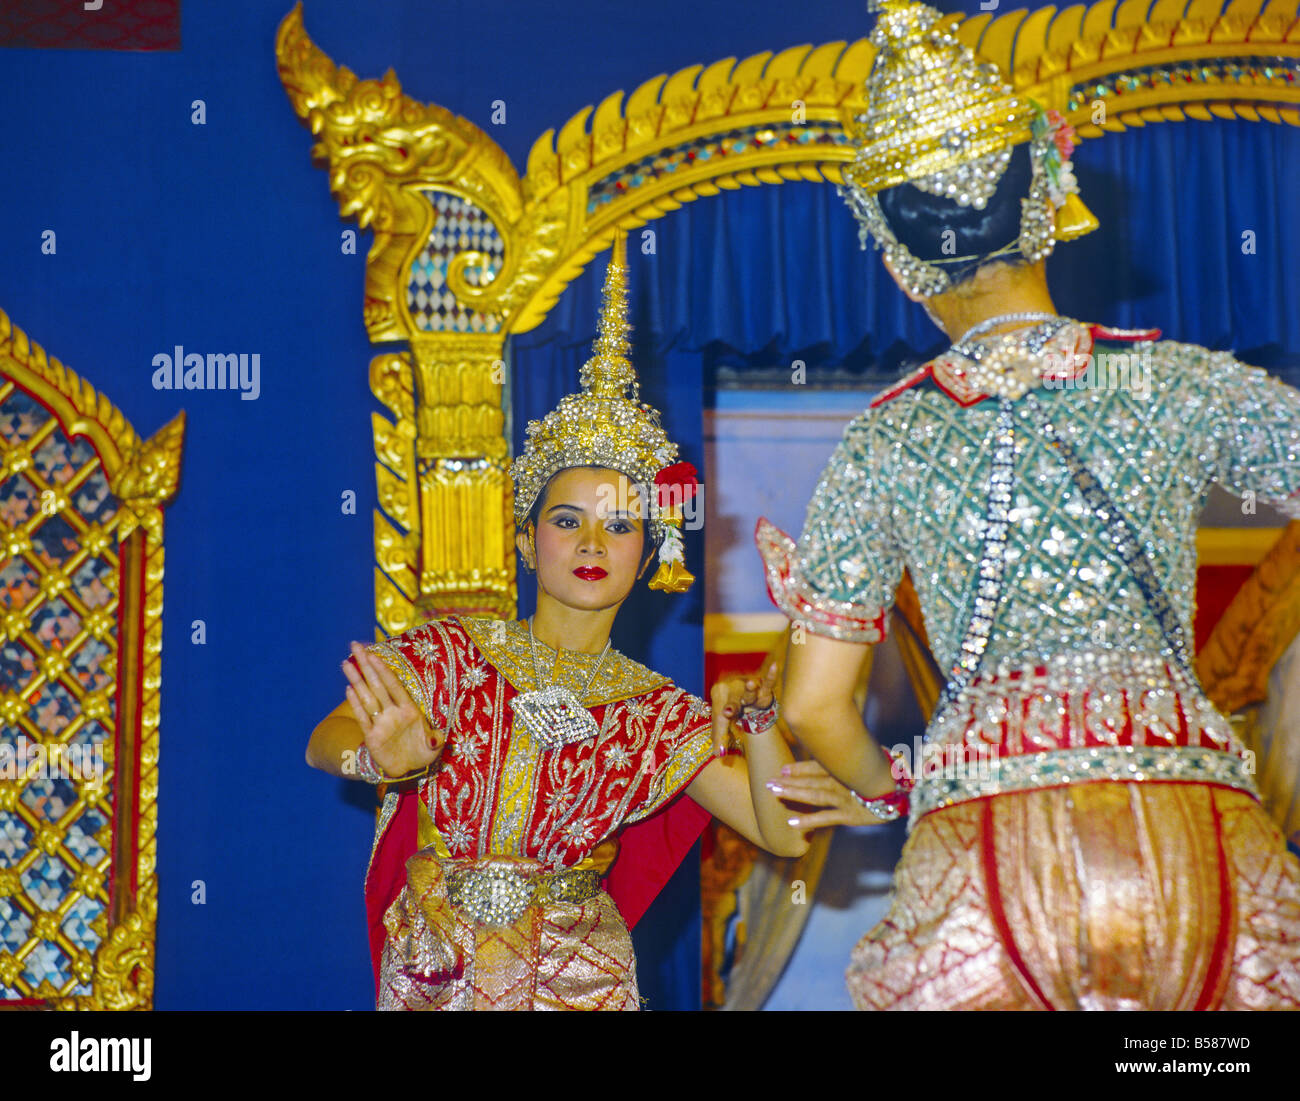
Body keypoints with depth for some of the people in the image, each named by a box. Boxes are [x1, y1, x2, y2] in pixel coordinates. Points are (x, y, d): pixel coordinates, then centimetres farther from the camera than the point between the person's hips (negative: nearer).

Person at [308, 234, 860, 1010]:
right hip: (432, 975, -1)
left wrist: (757, 719, -18)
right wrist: (379, 757, -33)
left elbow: (783, 833, -2)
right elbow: (325, 742, -11)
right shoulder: (456, 653, -1)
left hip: (574, 985, 1)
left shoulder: (653, 712, 3)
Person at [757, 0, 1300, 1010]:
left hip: (985, 855, 0)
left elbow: (814, 707, 11)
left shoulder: (885, 441, 9)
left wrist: (891, 789, 31)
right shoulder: (1183, 382, 8)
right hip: (1204, 830, 1)